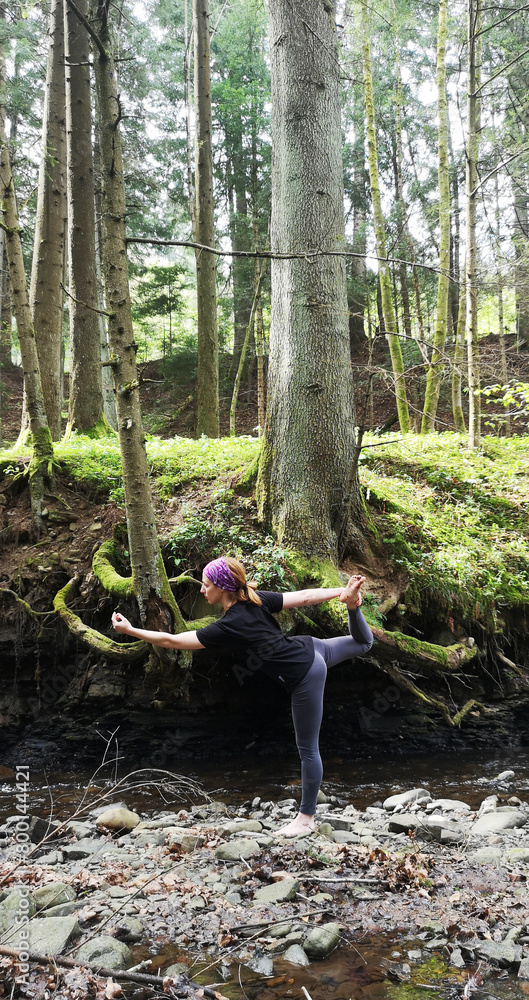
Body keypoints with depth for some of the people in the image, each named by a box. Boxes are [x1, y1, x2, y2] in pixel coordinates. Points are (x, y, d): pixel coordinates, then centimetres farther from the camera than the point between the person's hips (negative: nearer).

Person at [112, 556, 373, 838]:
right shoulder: (257, 600, -4)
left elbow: (173, 641, -17)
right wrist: (344, 593, 3)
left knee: (307, 749, 8)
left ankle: (307, 817, 21)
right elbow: (303, 597, -3)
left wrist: (130, 630, -10)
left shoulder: (226, 628, -21)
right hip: (311, 648, 7)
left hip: (304, 677, -7)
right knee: (362, 643, 38)